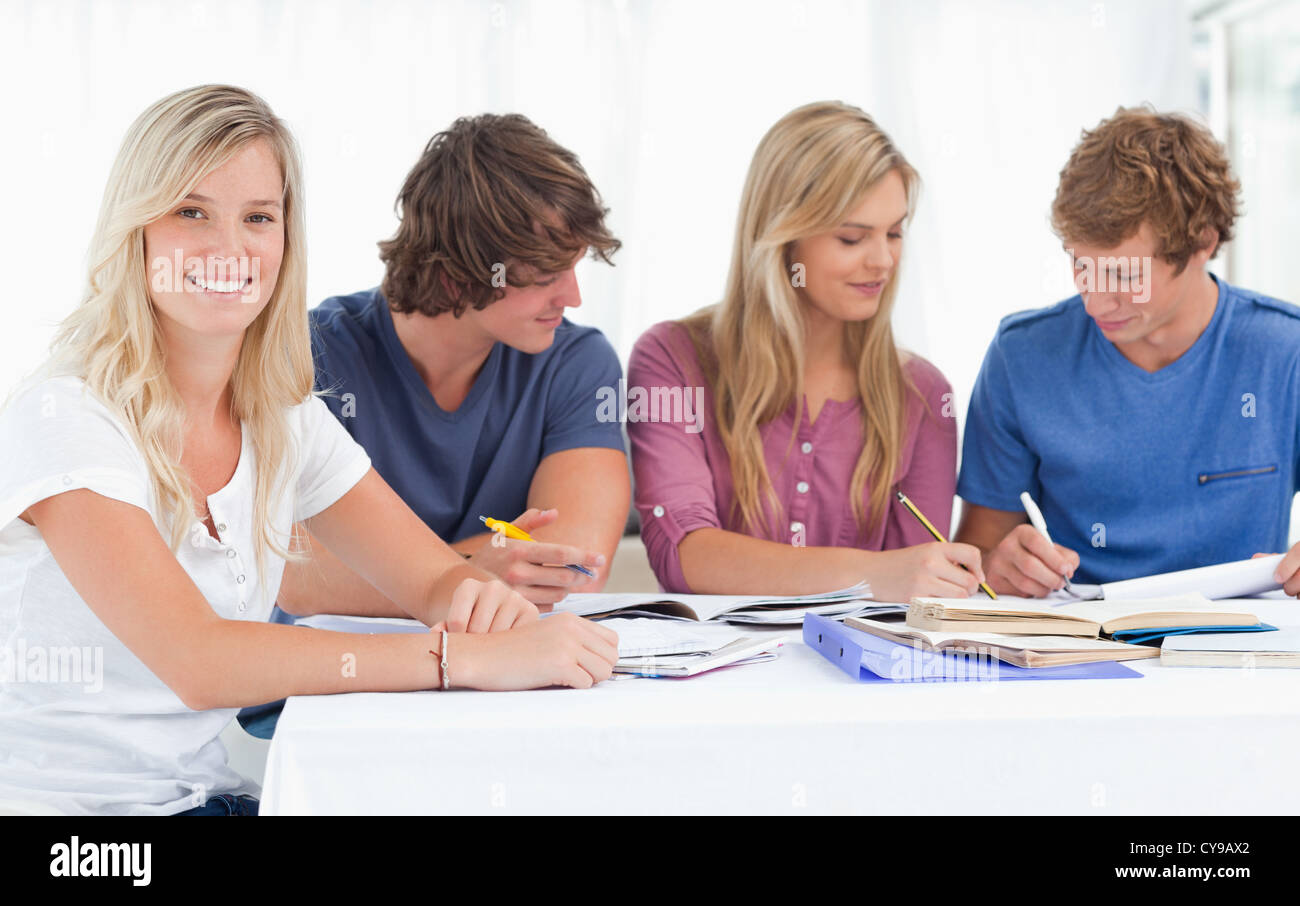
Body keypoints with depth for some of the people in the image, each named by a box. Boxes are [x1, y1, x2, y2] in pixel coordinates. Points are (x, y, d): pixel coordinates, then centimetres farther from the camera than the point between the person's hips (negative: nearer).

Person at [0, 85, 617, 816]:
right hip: (69, 798, -6)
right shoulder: (62, 420, -16)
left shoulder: (287, 420, 6)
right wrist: (470, 658, -33)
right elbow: (196, 661, -27)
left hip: (213, 791, 6)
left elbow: (435, 577, 6)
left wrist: (484, 598, -20)